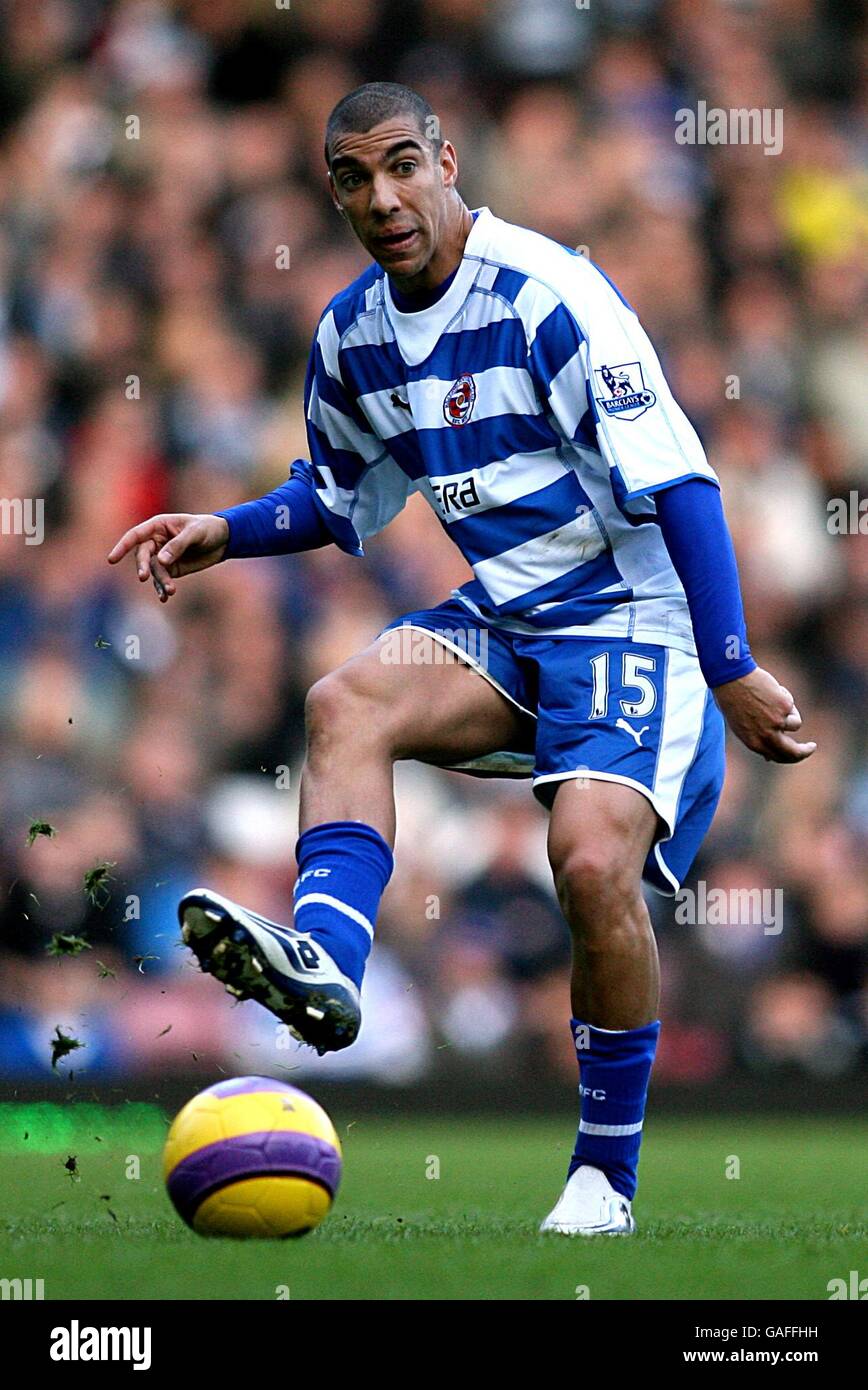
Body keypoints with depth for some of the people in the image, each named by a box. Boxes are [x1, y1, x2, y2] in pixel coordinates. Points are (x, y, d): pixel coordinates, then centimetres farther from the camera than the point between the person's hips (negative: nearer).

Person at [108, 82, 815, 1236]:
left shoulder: (546, 296, -17)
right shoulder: (352, 335, 6)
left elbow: (676, 482, -18)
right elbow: (338, 498, 26)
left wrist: (731, 675, -20)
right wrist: (227, 533, 7)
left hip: (633, 624, -6)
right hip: (501, 622, 6)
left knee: (593, 857, -26)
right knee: (347, 701, -24)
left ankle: (608, 1171, -10)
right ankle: (324, 959, -44)